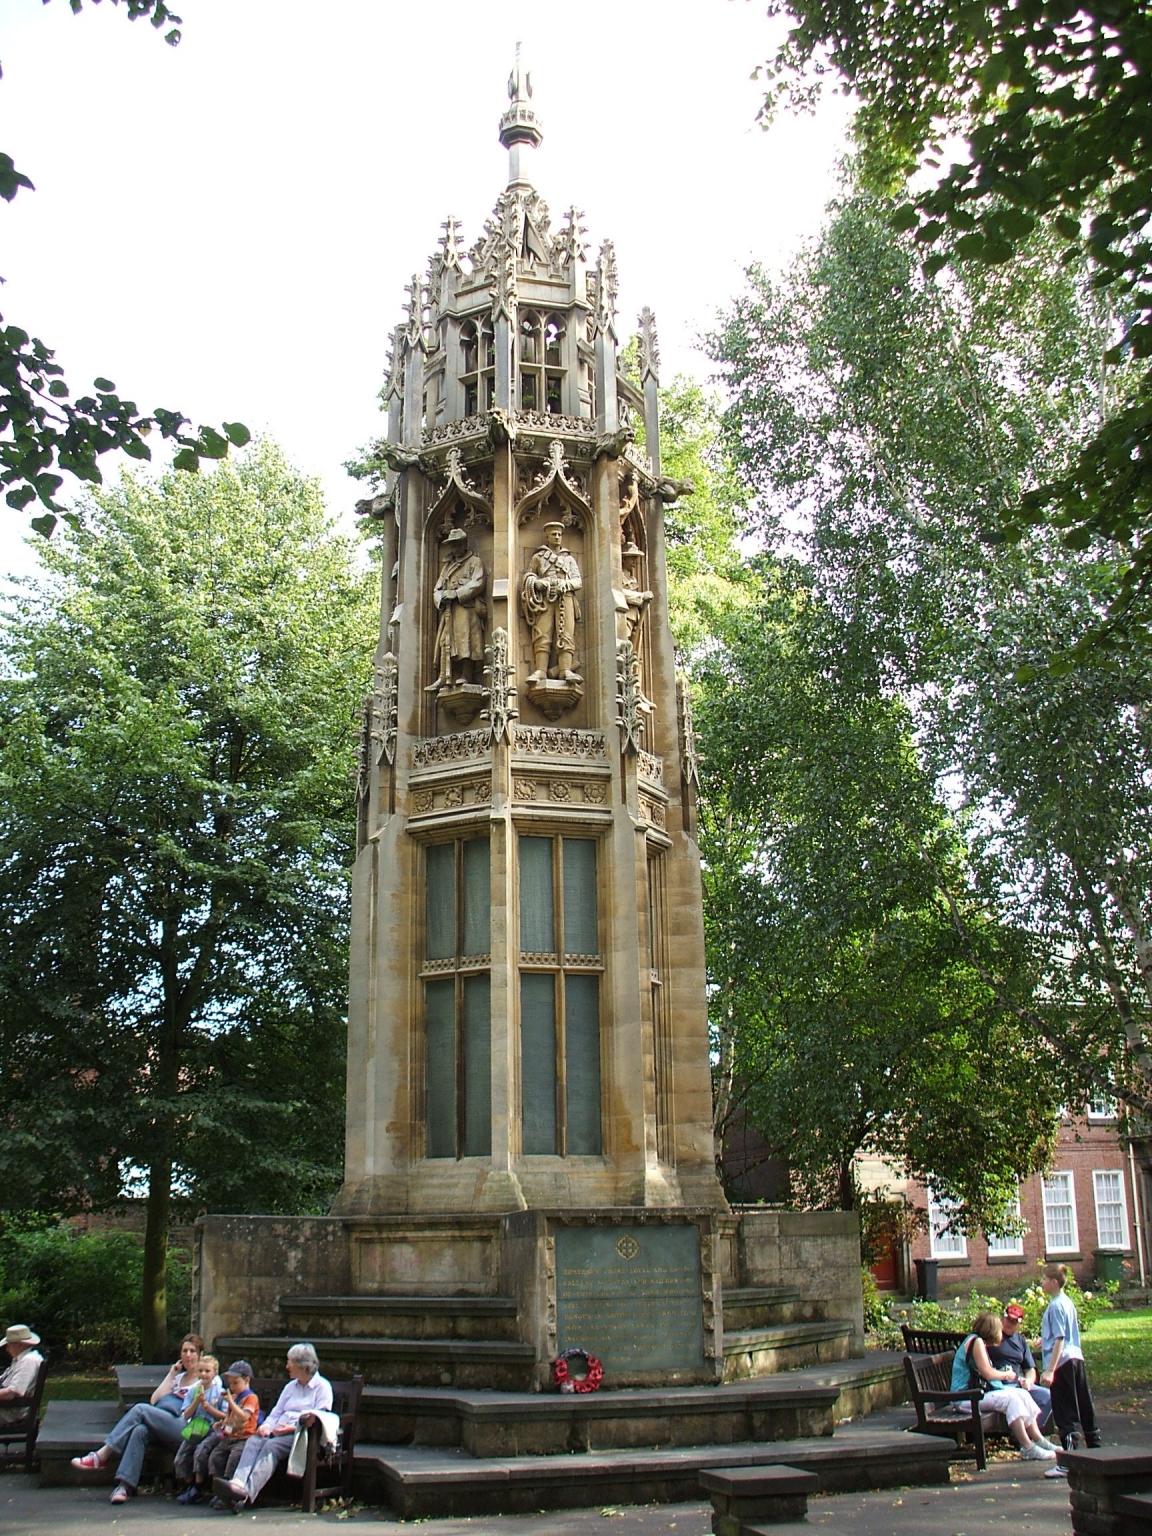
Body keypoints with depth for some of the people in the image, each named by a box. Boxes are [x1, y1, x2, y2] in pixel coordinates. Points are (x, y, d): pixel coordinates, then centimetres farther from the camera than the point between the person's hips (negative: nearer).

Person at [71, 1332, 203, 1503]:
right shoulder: (178, 1377, 32)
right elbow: (154, 1400, 18)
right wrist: (171, 1375, 17)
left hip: (184, 1430, -5)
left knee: (141, 1409, -25)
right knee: (140, 1430, -30)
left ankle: (100, 1457, -24)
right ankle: (124, 1485, -40)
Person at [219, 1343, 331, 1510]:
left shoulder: (322, 1387, 4)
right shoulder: (291, 1387, 26)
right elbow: (276, 1413, 20)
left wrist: (292, 1428, -18)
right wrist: (266, 1426, -2)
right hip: (279, 1432, 6)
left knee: (272, 1445, -33)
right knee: (254, 1440, -24)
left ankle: (248, 1492, -48)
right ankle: (238, 1482, -46)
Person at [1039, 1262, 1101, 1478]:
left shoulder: (1055, 1306, -14)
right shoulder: (1067, 1302, 13)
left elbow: (1059, 1340, -19)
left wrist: (1049, 1370, -21)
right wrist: (1046, 1340, 37)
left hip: (1062, 1363, -9)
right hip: (1076, 1358, 9)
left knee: (1065, 1414, -5)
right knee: (1084, 1408, 14)